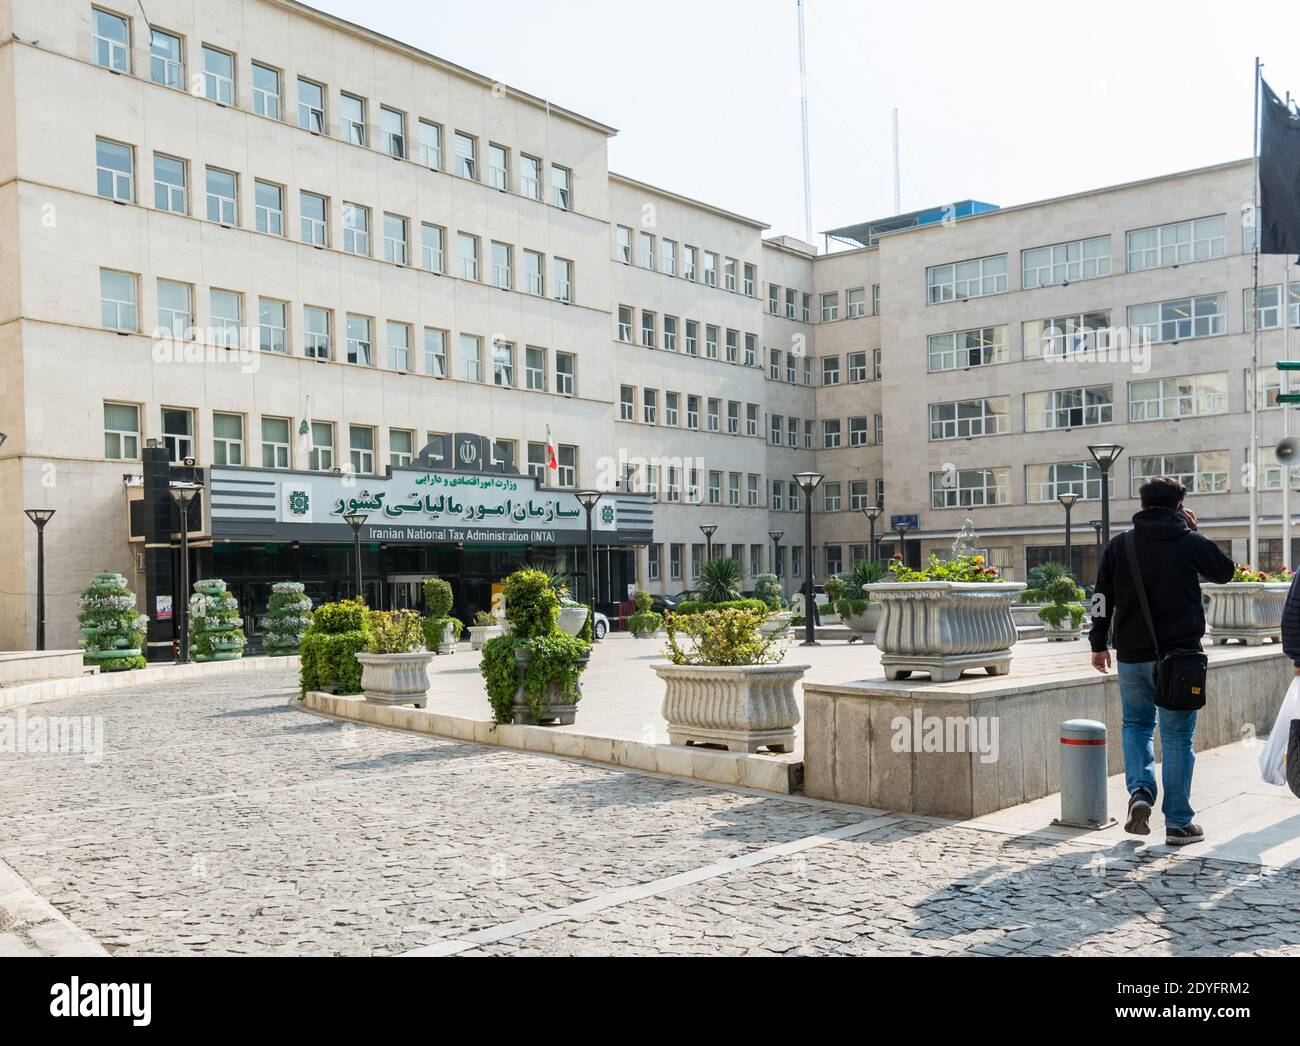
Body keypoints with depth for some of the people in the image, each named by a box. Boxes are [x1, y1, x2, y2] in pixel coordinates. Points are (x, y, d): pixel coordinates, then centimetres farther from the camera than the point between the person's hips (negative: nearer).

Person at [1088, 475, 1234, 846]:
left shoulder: (1118, 545, 3)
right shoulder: (1191, 543, -3)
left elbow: (1102, 599, 5)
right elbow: (1225, 572, 16)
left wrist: (1099, 645, 15)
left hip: (1131, 656, 2)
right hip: (1179, 654, -2)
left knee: (1136, 725, 20)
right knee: (1177, 736, 5)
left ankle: (1140, 791, -2)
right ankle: (1178, 823, 9)